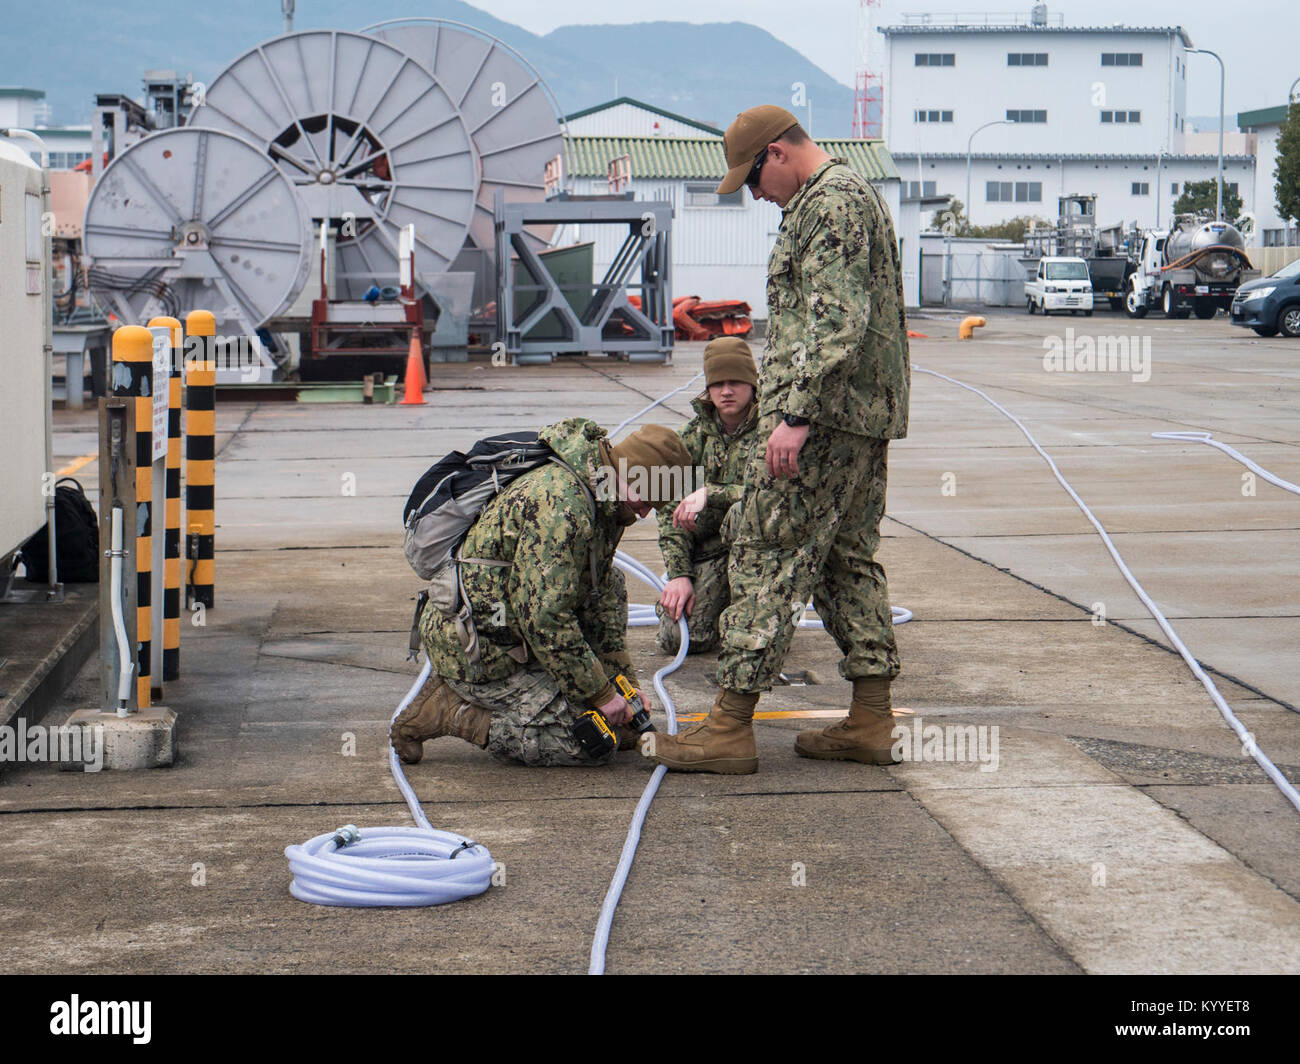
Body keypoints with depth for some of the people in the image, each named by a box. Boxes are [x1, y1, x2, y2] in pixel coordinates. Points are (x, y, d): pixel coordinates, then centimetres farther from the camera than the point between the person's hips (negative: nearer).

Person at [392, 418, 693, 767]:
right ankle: (454, 713, -7)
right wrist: (601, 695, -17)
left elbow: (600, 599, 14)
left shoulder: (599, 503, 7)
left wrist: (624, 682, 9)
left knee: (609, 584, 15)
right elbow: (545, 619, -27)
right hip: (477, 654, -10)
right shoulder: (561, 506, -26)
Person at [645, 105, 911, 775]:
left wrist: (796, 412, -26)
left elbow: (837, 319, -23)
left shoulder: (831, 201, -12)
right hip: (867, 416, 11)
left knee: (768, 559, -9)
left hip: (825, 417, -11)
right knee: (847, 560, 12)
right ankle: (870, 722, 13)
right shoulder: (854, 196, 22)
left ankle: (730, 727, -9)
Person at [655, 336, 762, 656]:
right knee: (676, 638, -14)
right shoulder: (696, 433, 3)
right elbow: (670, 507, 2)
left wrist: (710, 493, -29)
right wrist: (679, 574, -9)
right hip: (711, 545, 4)